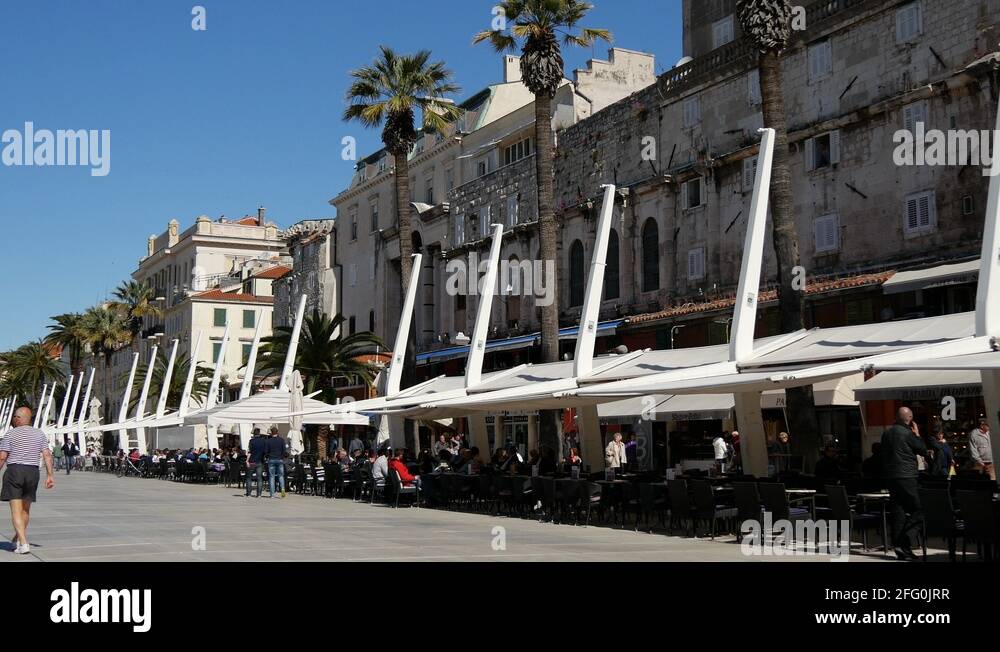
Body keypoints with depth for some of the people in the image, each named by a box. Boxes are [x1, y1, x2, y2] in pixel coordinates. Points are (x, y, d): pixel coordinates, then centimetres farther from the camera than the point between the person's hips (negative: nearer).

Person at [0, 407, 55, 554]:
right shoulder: (39, 434, 8)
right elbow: (47, 455, 1)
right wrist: (50, 475, 2)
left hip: (14, 470, -4)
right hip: (33, 472, 5)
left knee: (16, 509, -4)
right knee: (25, 508, 18)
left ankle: (23, 544, -14)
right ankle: (19, 538, 34)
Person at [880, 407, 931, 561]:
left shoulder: (886, 433, 12)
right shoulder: (907, 433, -10)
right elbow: (923, 451, 0)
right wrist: (917, 434, 10)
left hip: (890, 476, 8)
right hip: (906, 477, -8)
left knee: (898, 512, 9)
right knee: (918, 510, -3)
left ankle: (900, 549, 9)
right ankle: (902, 543, -13)